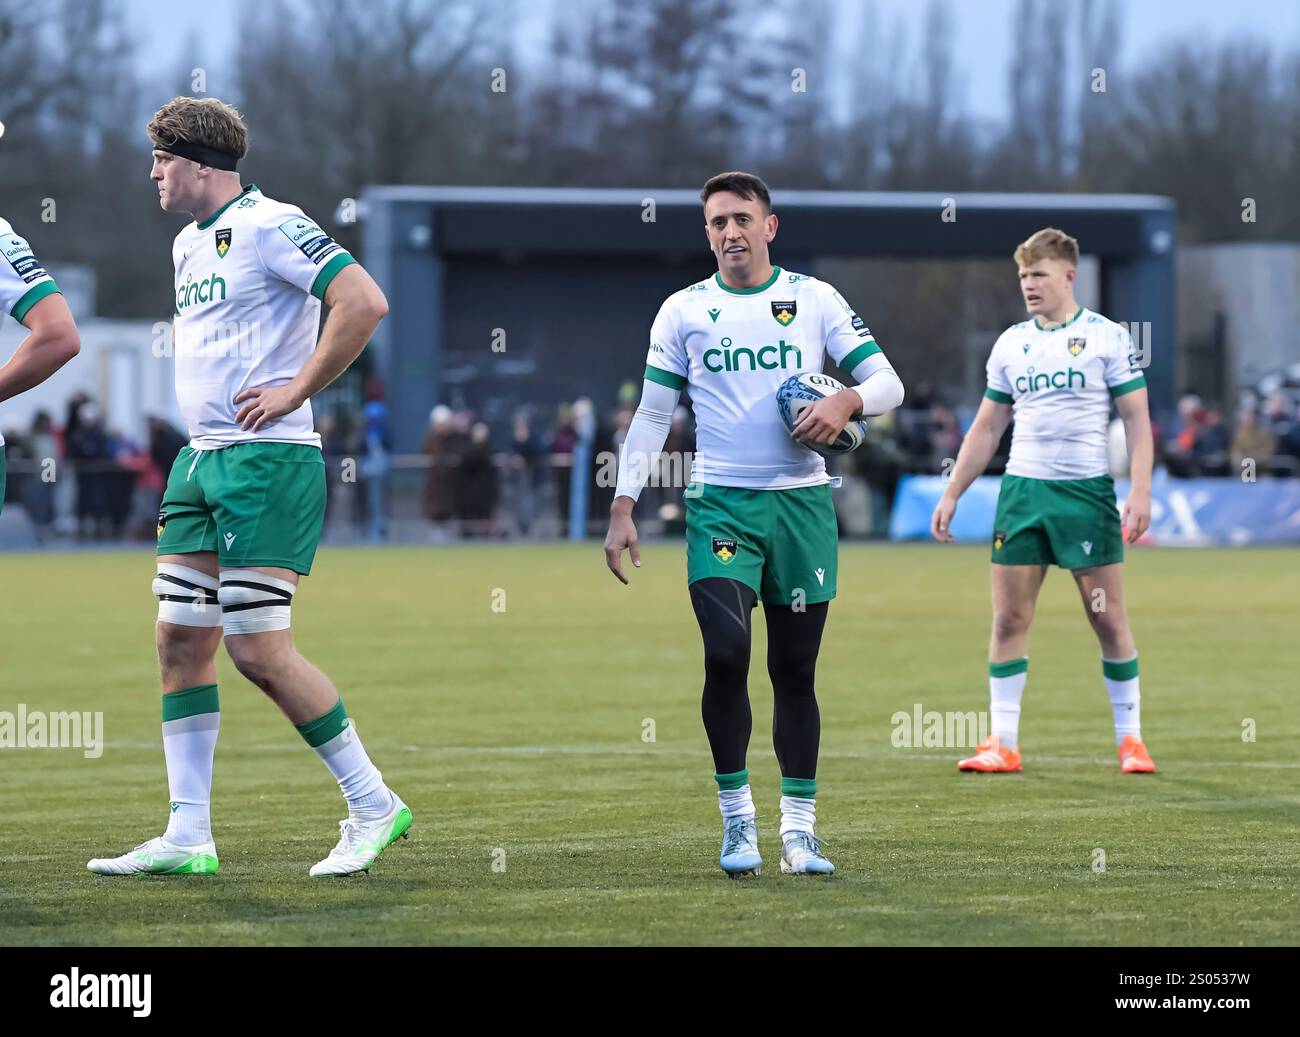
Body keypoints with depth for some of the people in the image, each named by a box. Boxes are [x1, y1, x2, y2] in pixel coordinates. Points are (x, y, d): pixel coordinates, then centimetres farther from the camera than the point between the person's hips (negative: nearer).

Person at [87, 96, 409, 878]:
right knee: (181, 640, 4)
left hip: (266, 460, -9)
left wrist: (296, 391, -18)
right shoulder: (189, 243, 17)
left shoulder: (269, 226, -12)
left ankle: (374, 804, 1)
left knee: (258, 648, -11)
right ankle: (188, 837, 7)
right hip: (201, 461, 9)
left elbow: (365, 302, -22)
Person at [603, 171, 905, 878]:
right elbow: (651, 415, 8)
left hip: (802, 501, 1)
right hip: (719, 503, -1)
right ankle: (737, 819, -2)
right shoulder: (683, 310, 6)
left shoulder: (815, 300, 5)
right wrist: (622, 508, 0)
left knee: (795, 669, 5)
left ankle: (799, 830, 11)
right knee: (726, 655, -15)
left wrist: (847, 402, -18)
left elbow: (887, 382, 4)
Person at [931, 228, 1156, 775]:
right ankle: (1003, 744, 3)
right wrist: (951, 495, 12)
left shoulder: (1107, 337, -1)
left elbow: (1137, 419, -2)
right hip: (1021, 490, 4)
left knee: (1108, 618, -1)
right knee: (1009, 618, -1)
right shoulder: (1010, 343, 11)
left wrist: (1140, 491, -13)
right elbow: (986, 428, 17)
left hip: (1087, 490, -3)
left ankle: (1130, 738, 9)